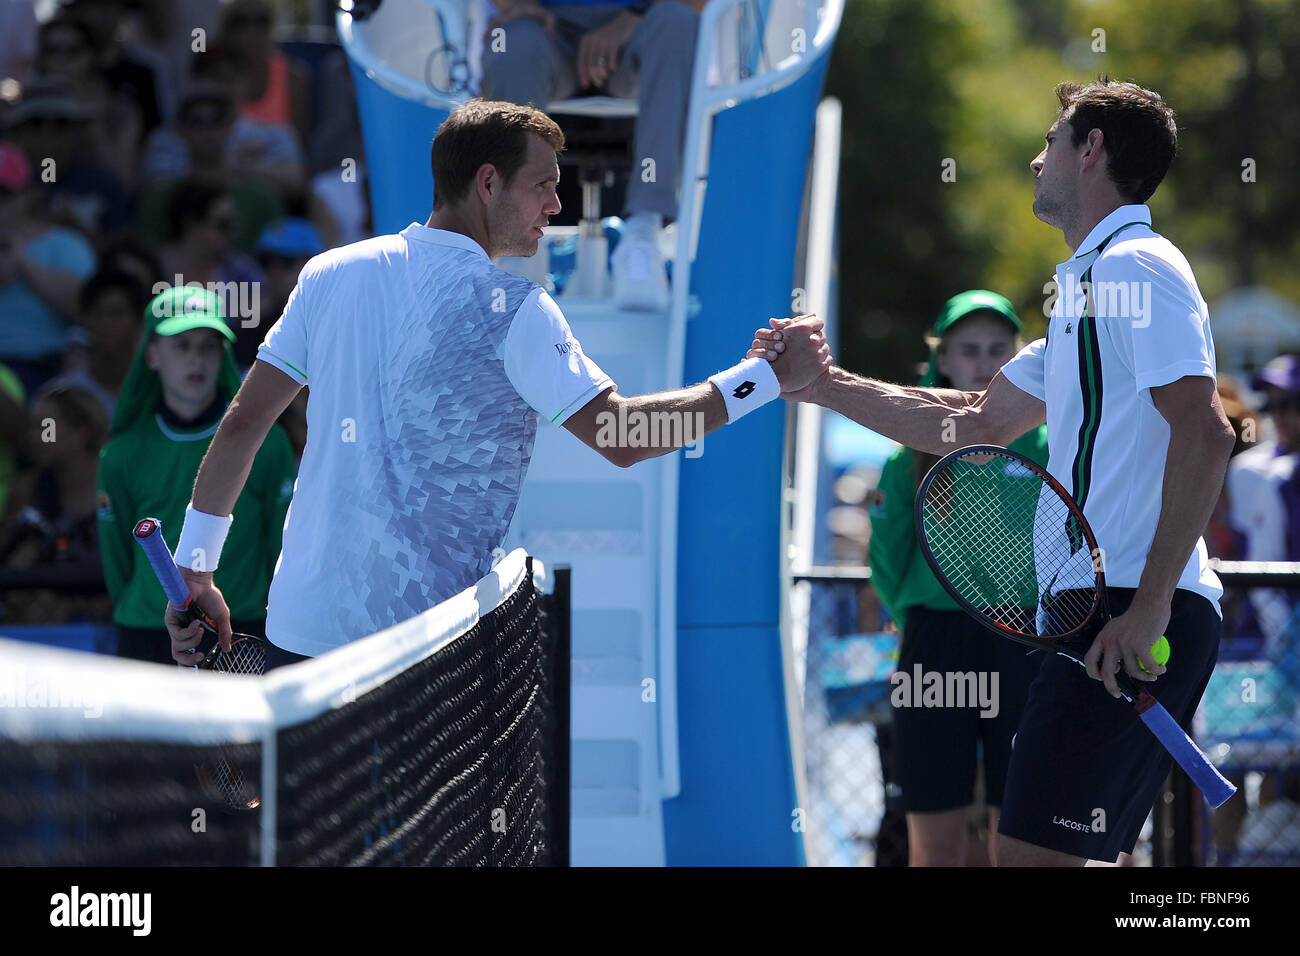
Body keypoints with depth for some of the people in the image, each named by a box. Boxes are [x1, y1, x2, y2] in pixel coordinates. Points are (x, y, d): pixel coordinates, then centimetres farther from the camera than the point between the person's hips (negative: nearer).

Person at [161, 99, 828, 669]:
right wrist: (766, 377, -3)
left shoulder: (330, 274, 8)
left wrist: (195, 568, 14)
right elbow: (620, 438, -10)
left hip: (295, 631, 5)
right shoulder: (511, 310, -8)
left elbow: (243, 422, 8)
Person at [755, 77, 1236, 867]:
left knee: (1032, 853, -16)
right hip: (1103, 615, 11)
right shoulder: (1089, 284, 25)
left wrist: (1150, 604, -23)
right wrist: (824, 384, 30)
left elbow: (1204, 434, -20)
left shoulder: (1134, 267, -8)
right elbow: (977, 424, 33)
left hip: (1133, 624, -11)